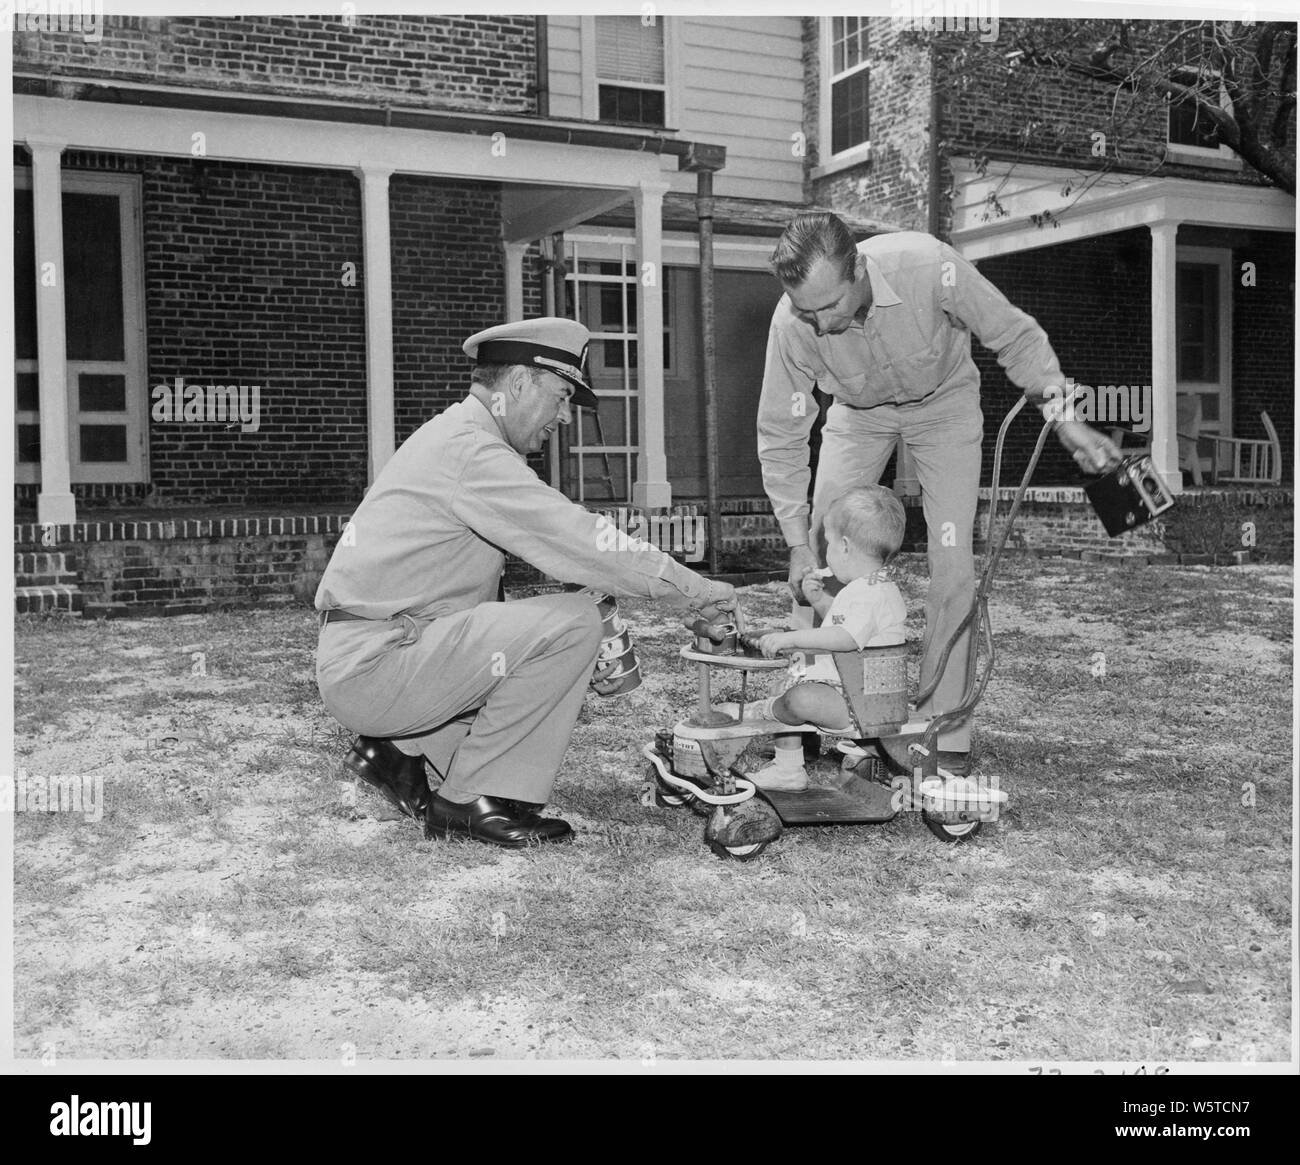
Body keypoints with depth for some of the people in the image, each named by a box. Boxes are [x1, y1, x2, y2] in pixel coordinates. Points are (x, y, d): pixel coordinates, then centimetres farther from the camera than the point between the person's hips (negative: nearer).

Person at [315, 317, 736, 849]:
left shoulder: (456, 437, 19)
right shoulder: (469, 448, -15)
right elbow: (575, 537, -22)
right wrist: (693, 588, -13)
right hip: (372, 664, -10)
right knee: (573, 621, -18)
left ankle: (400, 745, 13)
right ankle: (471, 799, -9)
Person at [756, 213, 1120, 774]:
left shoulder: (929, 266, -38)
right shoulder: (792, 322, -31)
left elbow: (1016, 337, -20)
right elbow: (781, 437, -20)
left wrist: (1062, 415, -29)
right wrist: (799, 543, -20)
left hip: (943, 401, -1)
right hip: (859, 413, 2)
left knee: (952, 563, -12)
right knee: (819, 556, -6)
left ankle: (945, 734, -3)